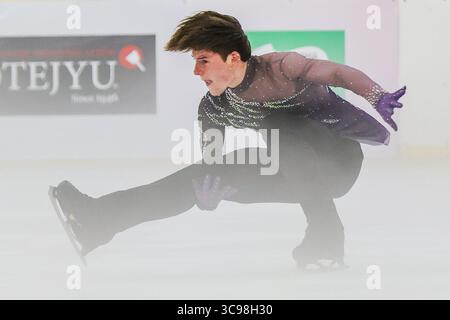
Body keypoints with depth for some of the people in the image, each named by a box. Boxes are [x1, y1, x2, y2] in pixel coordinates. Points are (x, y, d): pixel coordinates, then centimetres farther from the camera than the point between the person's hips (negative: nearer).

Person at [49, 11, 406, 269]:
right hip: (299, 175, 6)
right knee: (200, 176, -7)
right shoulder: (214, 107, -6)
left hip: (341, 158, -6)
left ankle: (326, 235, -32)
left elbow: (339, 73, -34)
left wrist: (380, 98, -53)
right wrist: (208, 192, -31)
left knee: (278, 124, -34)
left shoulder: (279, 68, -24)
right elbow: (211, 160, -7)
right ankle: (99, 218, -15)